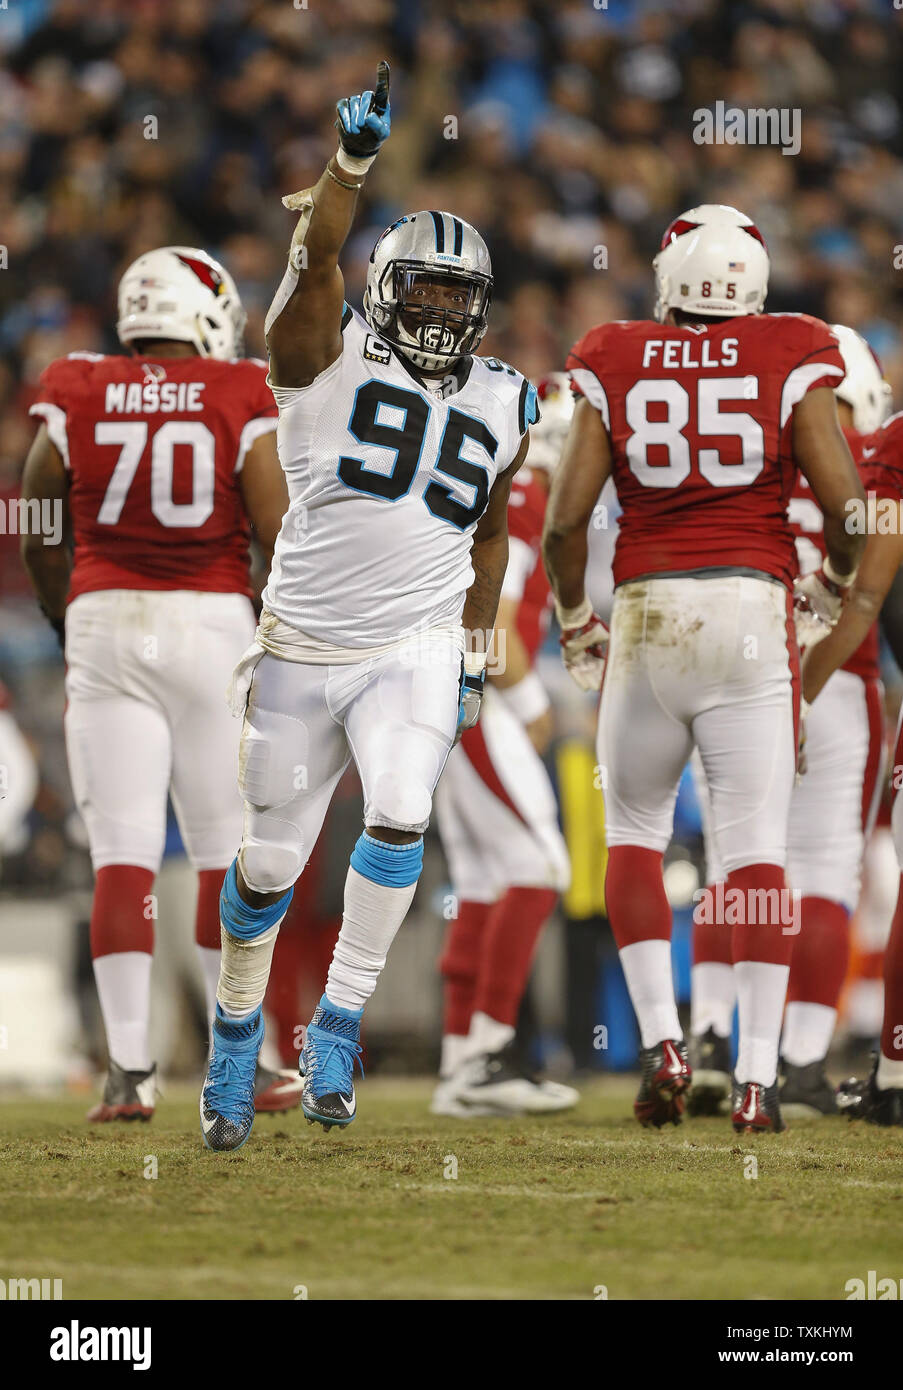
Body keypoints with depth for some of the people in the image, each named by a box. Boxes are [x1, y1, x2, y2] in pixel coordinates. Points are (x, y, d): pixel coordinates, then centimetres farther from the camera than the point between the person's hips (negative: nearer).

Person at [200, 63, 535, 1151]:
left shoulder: (502, 405, 8)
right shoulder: (327, 356, -3)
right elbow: (315, 260, -22)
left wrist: (476, 657, 18)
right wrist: (351, 159, -37)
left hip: (419, 646, 2)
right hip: (305, 645, -2)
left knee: (400, 816, -23)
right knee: (270, 862, 4)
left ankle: (338, 1024, -12)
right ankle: (236, 1034, 26)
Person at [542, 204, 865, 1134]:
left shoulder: (614, 371, 2)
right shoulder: (789, 367, 0)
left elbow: (564, 521, -1)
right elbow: (846, 506, -5)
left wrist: (575, 625, 15)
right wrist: (833, 582, 16)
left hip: (648, 612, 1)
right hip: (752, 608, -1)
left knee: (633, 829, 17)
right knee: (756, 844, 2)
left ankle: (661, 1039, 3)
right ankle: (756, 1075, -3)